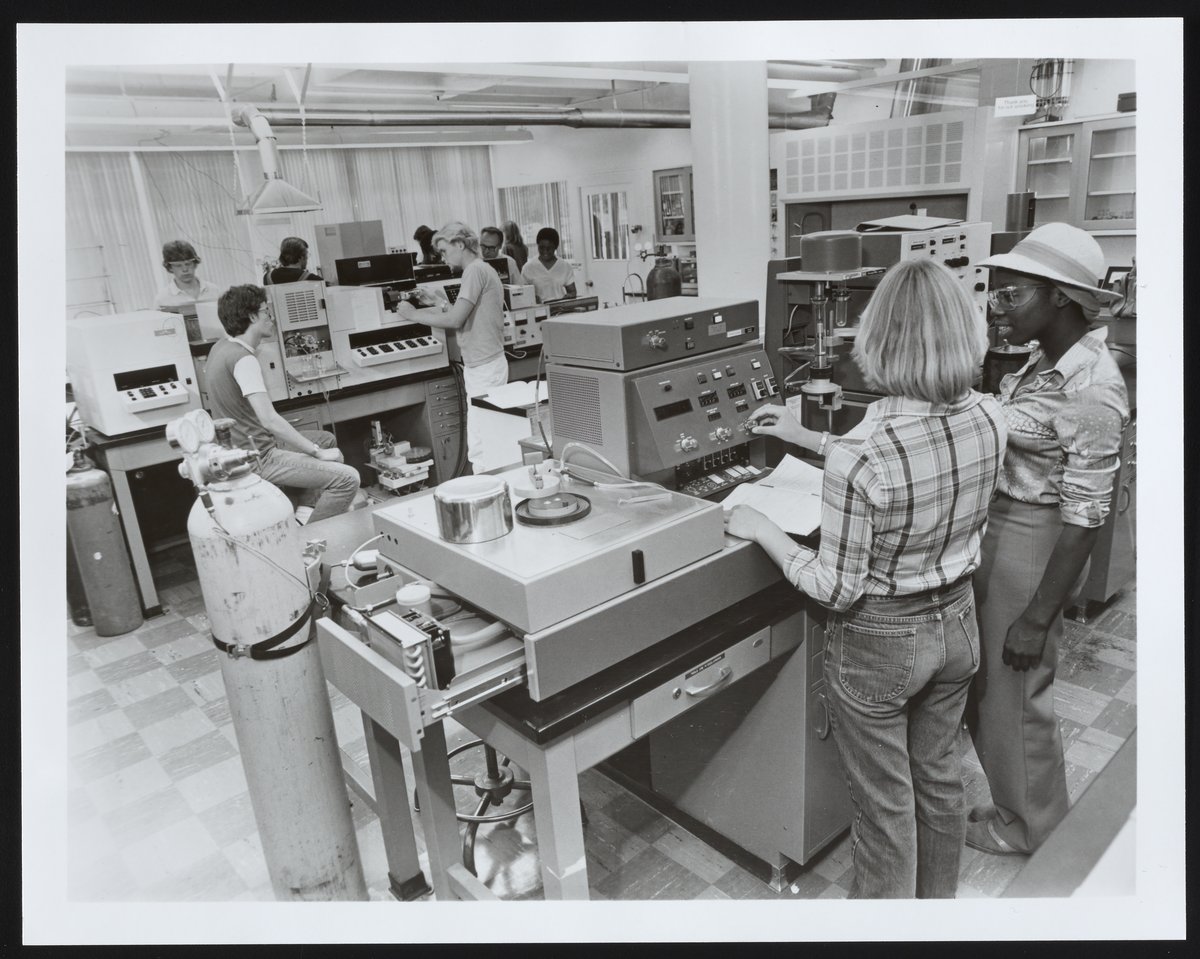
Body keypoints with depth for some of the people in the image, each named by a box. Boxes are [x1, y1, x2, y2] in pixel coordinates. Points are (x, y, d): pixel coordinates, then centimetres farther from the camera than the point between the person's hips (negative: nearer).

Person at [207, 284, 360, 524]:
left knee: (327, 439, 26)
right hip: (257, 459, -11)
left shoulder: (220, 347, 7)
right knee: (347, 478, -20)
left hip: (242, 446, 11)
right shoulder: (243, 360, -22)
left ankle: (303, 519, 17)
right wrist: (317, 452, -22)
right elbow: (269, 420, -29)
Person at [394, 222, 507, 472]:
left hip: (484, 368, -10)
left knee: (479, 449, -11)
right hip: (484, 365, 10)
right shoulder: (482, 269, 19)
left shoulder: (475, 271, -13)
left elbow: (454, 320, -18)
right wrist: (435, 301, 16)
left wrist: (413, 314, -7)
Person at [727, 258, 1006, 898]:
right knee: (939, 776, 28)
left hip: (879, 642, -6)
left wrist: (761, 530, -10)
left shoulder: (859, 459, -33)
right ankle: (939, 901, 53)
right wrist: (806, 439, 11)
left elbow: (837, 590, -22)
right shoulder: (989, 419, -12)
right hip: (956, 622, 7)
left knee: (886, 804, 16)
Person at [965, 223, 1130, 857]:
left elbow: (1083, 519, -22)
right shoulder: (1047, 360, 3)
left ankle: (1025, 826, 36)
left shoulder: (1091, 394, -24)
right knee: (986, 678, 23)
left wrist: (1037, 619, -19)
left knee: (1012, 689, 10)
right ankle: (1017, 800, 48)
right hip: (999, 532, 9)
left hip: (1033, 548, -9)